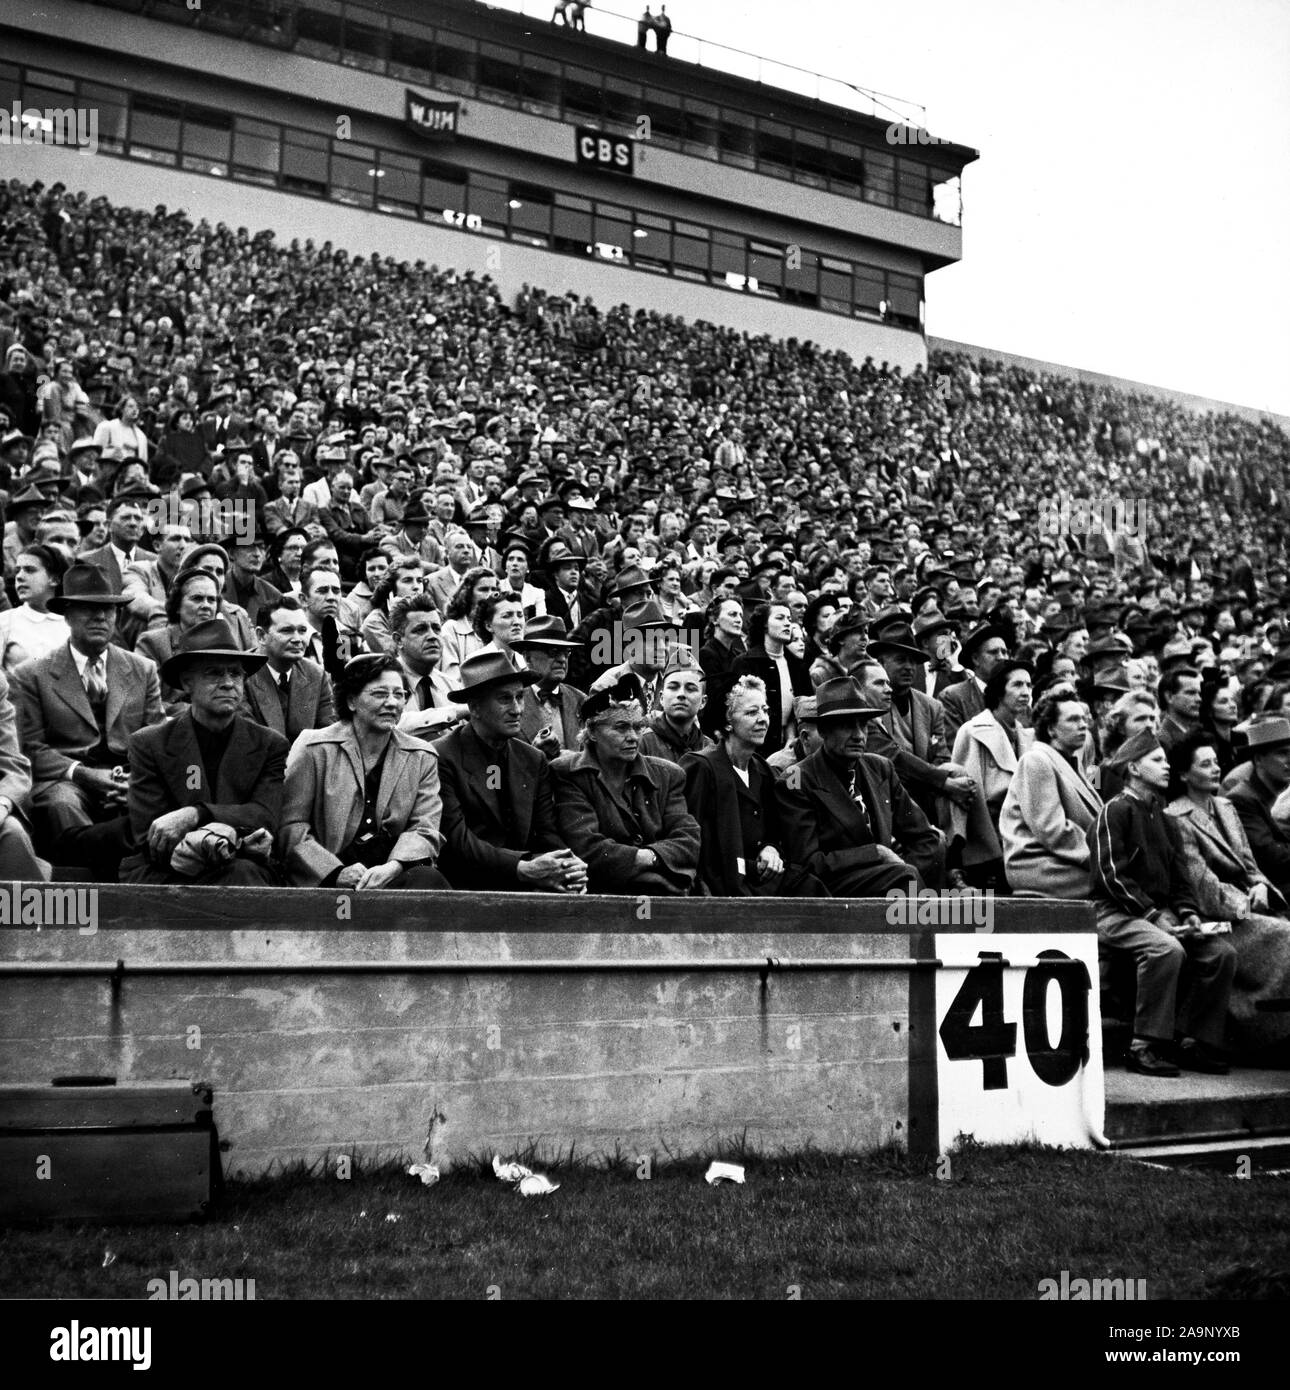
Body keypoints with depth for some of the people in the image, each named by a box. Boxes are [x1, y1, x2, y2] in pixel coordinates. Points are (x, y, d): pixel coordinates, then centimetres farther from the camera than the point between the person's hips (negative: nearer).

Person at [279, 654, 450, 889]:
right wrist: (337, 872, -15)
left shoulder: (422, 758, 14)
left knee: (429, 879, -31)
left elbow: (424, 830, 6)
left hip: (393, 876, 4)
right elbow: (291, 827, 0)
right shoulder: (315, 751, 6)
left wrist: (392, 867, -16)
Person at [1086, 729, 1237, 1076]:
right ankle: (1146, 1047, -25)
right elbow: (1111, 875, -14)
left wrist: (1188, 913, 3)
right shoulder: (1114, 811, -4)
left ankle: (1196, 1043, -4)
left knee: (1222, 952, -11)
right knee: (1167, 949, -35)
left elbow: (1177, 874, 22)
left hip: (1161, 914, 8)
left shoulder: (1160, 816, 22)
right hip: (1118, 914, -8)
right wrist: (1154, 916, -19)